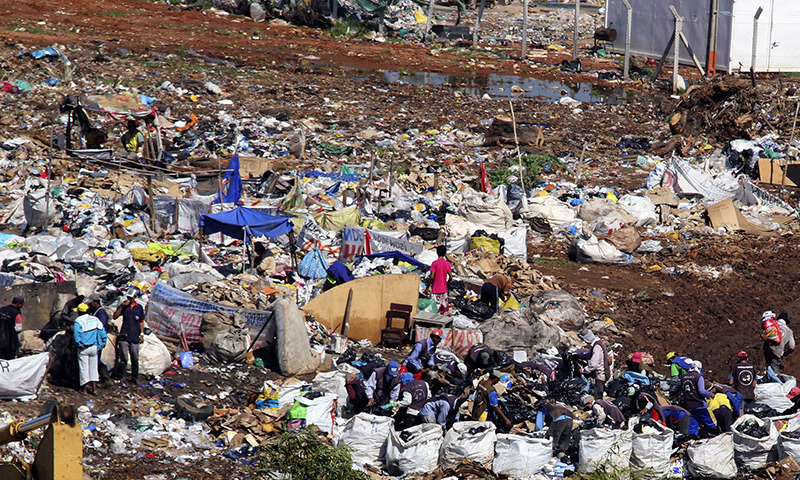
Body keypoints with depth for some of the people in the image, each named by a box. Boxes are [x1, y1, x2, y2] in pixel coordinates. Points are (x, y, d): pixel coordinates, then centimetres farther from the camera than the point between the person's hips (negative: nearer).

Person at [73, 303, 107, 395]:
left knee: (84, 368, 4)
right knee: (93, 367, 12)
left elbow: (76, 333, -20)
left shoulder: (78, 320, -7)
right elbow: (102, 331, 0)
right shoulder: (95, 319, 5)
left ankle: (85, 389, 7)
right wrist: (102, 343, 3)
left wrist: (79, 344, -13)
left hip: (83, 349, -4)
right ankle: (94, 388, 10)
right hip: (94, 347, 4)